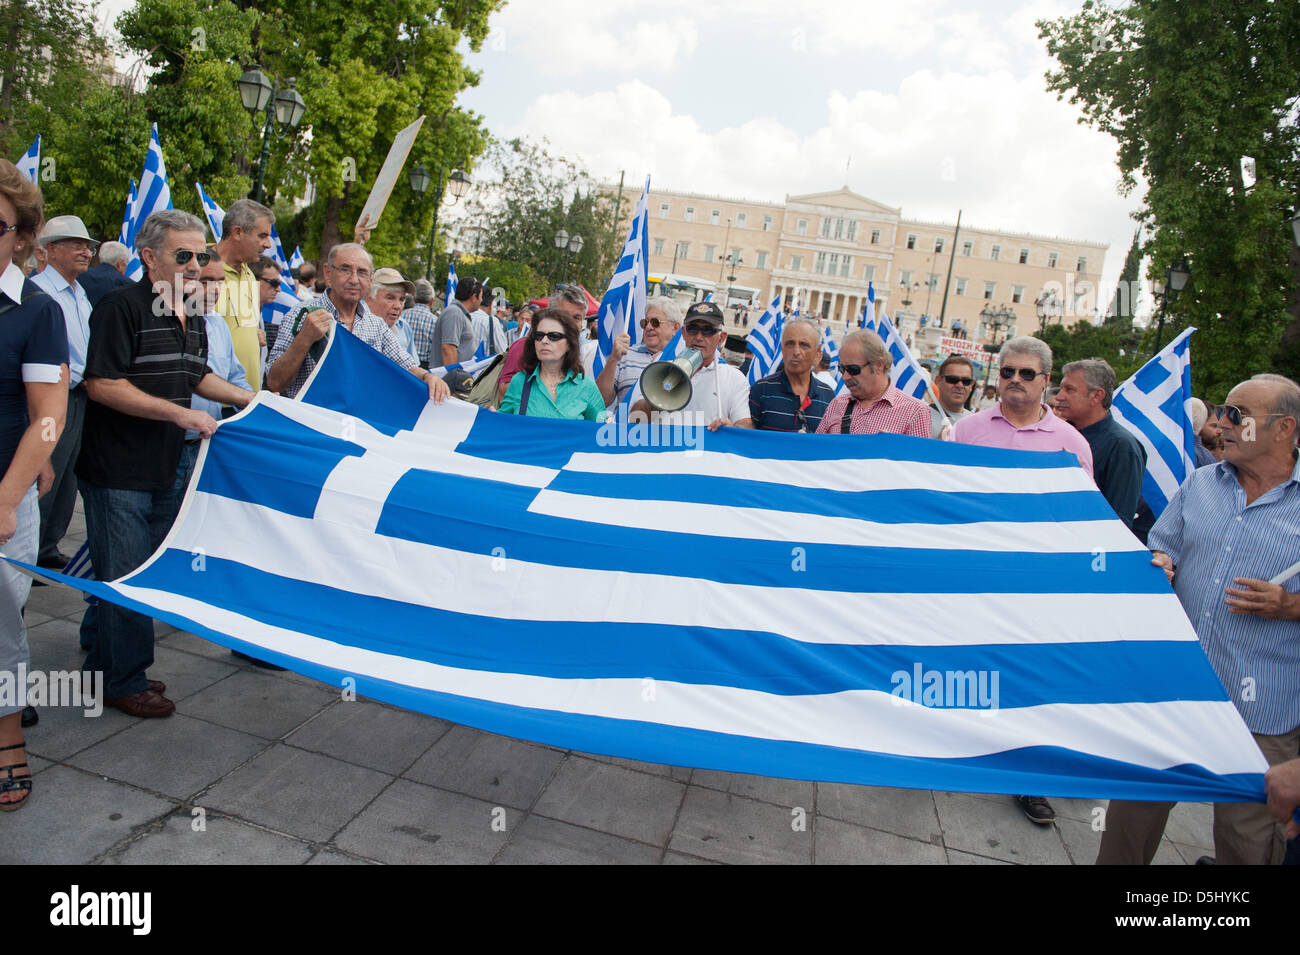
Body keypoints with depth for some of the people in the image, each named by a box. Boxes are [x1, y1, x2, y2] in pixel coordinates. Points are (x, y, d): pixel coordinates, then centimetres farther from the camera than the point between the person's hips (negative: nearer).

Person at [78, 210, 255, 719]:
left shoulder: (192, 317, 13)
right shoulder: (122, 305, -14)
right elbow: (102, 385, -20)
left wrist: (246, 399, 12)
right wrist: (182, 413, -22)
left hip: (162, 469, 9)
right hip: (117, 471, -8)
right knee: (126, 577, 1)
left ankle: (104, 668, 33)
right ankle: (123, 682, 16)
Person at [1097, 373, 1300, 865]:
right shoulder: (1198, 483, 8)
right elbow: (1161, 547, 13)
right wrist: (1156, 563, -8)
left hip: (1260, 712, -3)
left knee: (1247, 835, 11)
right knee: (1138, 803, 14)